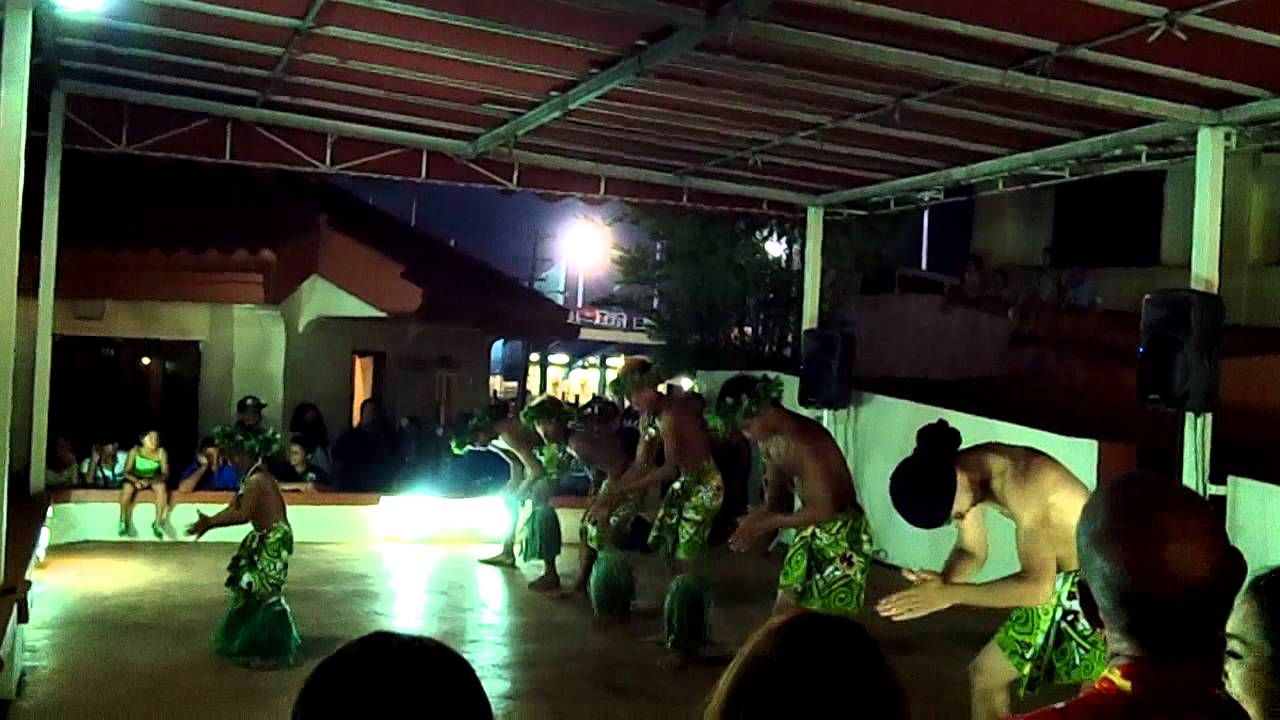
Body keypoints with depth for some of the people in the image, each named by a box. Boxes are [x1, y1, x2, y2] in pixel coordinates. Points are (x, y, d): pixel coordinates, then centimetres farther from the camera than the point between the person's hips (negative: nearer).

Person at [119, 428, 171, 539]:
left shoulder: (161, 452, -15)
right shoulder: (135, 451, -15)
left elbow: (165, 474, -17)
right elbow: (127, 472, -15)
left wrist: (149, 481, -34)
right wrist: (136, 480, -36)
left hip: (153, 480, 0)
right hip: (136, 479, 0)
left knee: (162, 486, -32)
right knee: (127, 487, -32)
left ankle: (157, 523, -21)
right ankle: (123, 522, -15)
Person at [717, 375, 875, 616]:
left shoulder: (807, 440, -29)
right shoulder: (769, 441, -2)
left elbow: (826, 509, -29)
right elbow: (777, 497, 7)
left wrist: (767, 523, -25)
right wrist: (753, 521, -14)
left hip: (843, 535, -9)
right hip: (810, 531, 9)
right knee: (784, 612, 13)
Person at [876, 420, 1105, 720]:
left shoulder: (1022, 481, -33)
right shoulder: (966, 472, -7)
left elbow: (1039, 587, -35)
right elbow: (971, 551, 4)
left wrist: (950, 594, -32)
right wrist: (938, 586, -16)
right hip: (1058, 582, 9)